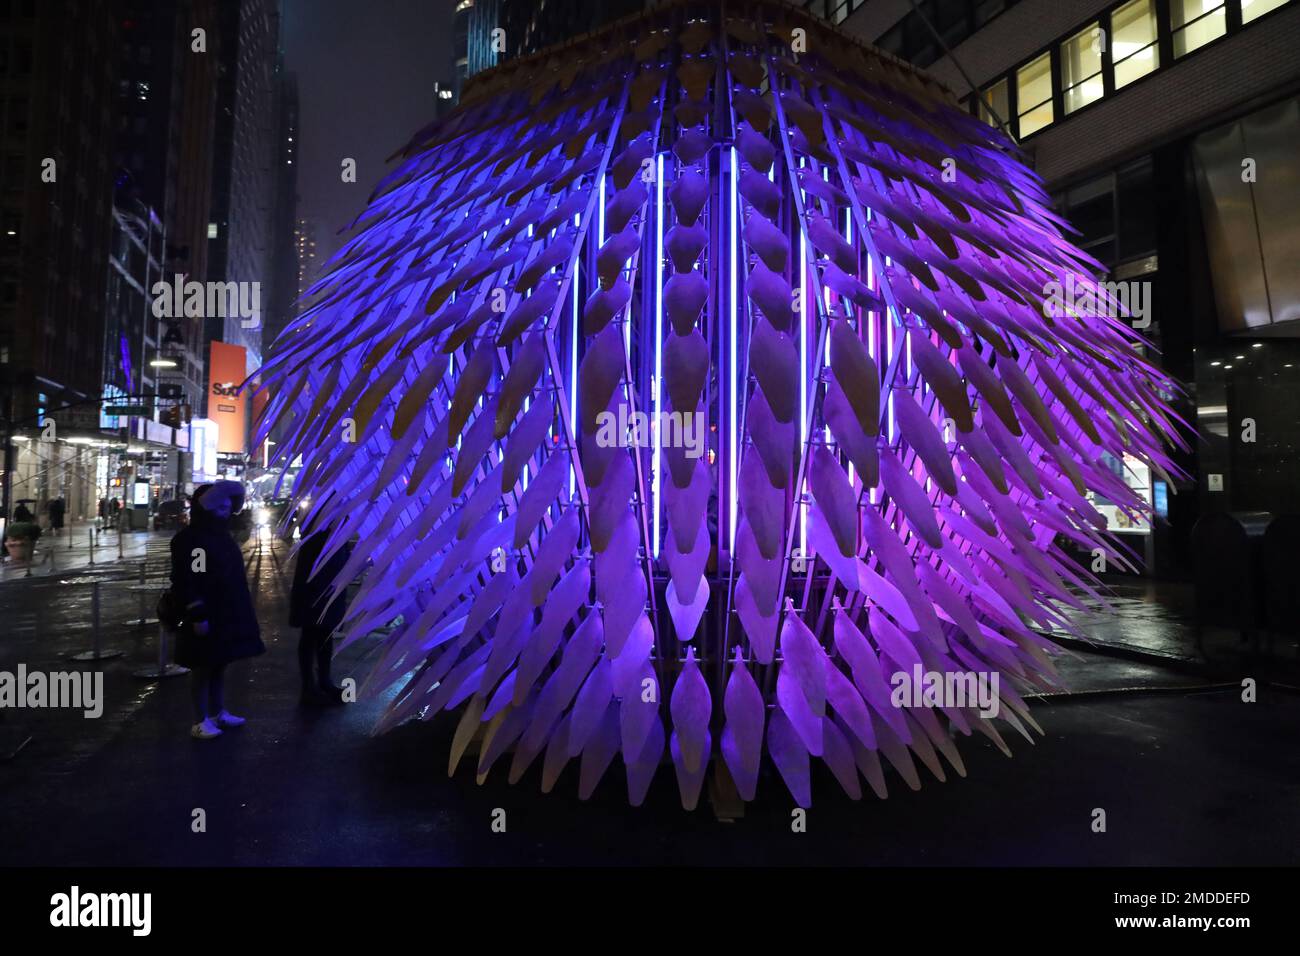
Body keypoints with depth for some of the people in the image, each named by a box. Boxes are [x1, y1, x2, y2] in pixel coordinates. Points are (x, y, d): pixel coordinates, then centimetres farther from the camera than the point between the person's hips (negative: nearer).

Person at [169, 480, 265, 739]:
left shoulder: (221, 536, 13)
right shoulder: (190, 539, -14)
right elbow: (186, 581, -20)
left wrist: (239, 614, 18)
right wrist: (197, 616, -23)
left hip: (226, 614, 8)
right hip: (204, 617, -8)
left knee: (220, 664, 15)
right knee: (203, 667, 0)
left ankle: (218, 713, 27)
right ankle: (201, 721, 10)